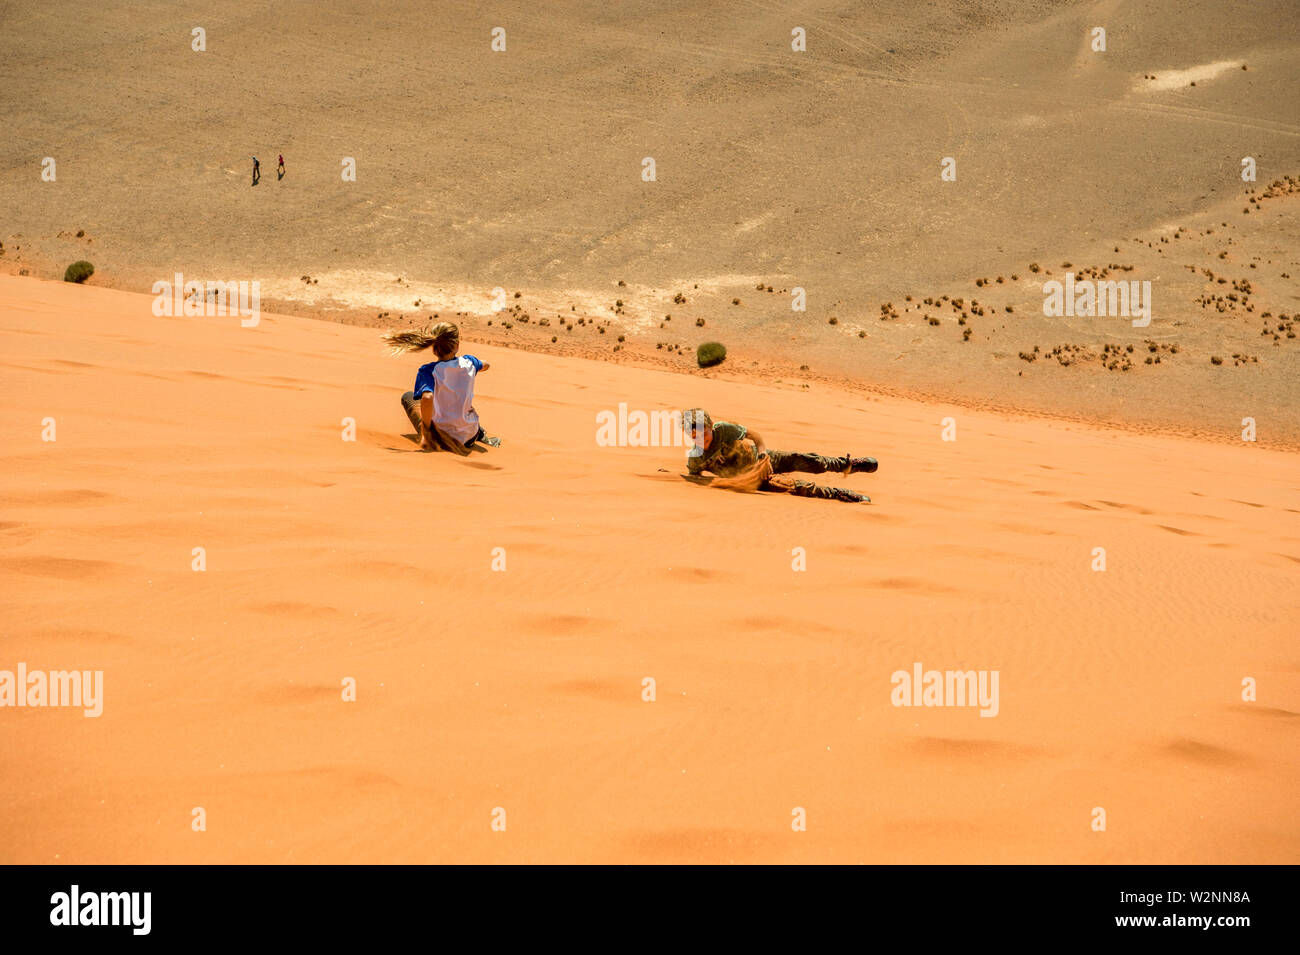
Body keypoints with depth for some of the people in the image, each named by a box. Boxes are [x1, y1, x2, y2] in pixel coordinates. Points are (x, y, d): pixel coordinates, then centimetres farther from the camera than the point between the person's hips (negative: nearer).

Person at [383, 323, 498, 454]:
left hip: (442, 442, -4)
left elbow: (427, 398, -39)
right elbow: (486, 366, 18)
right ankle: (480, 435, 33)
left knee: (408, 397, 20)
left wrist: (426, 429, -25)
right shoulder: (468, 362, -7)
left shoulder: (428, 371, -20)